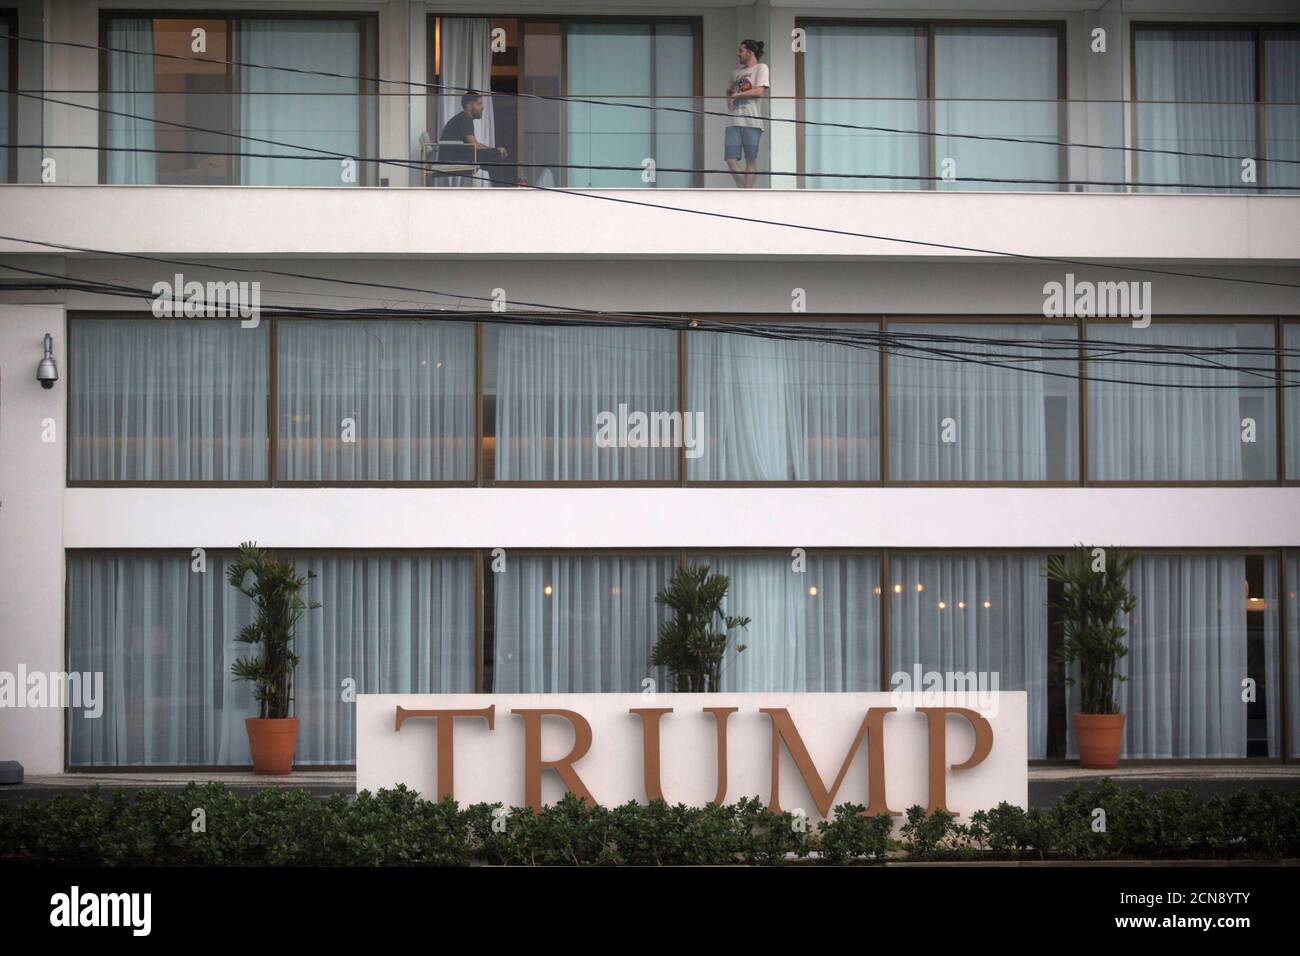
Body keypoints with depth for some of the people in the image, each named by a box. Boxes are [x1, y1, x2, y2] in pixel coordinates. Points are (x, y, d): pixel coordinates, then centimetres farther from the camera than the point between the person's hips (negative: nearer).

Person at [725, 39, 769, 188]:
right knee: (731, 160, -6)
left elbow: (759, 91, -7)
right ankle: (744, 191, 4)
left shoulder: (761, 68, 5)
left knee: (750, 159, -3)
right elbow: (729, 92, 35)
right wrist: (729, 101, 14)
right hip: (734, 121, 6)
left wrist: (737, 94, 0)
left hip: (752, 121, -6)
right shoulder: (736, 73, 24)